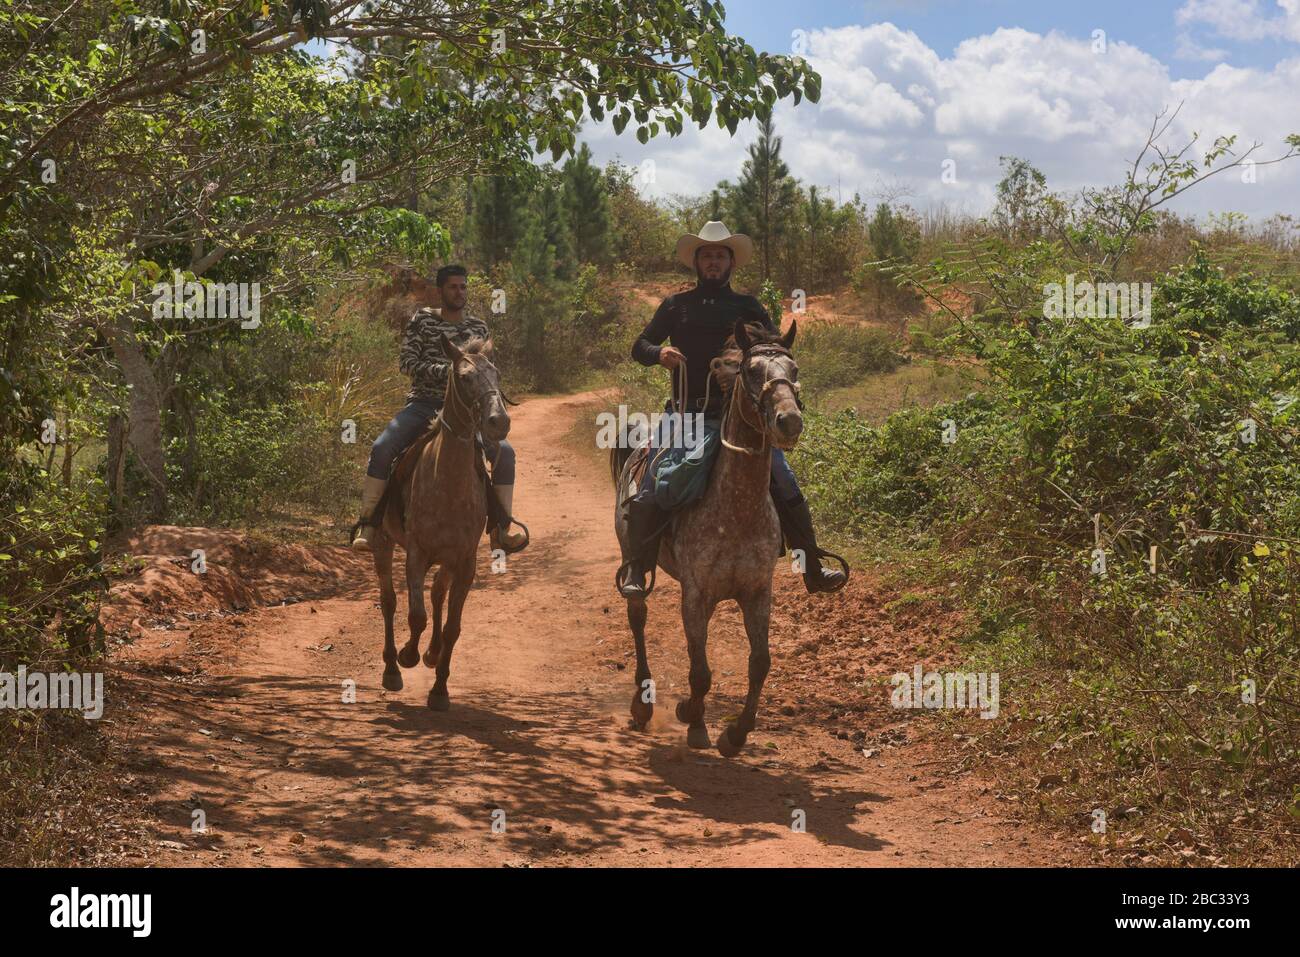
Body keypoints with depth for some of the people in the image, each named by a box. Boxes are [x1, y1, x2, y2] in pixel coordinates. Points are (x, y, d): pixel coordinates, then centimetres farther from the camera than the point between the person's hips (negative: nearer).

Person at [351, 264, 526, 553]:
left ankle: (501, 530, -11)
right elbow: (408, 363, -4)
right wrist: (446, 371, -17)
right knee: (381, 449, -25)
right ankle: (367, 526, -17)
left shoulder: (479, 328, 13)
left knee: (504, 451, -18)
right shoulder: (422, 320, 4)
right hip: (423, 405, -2)